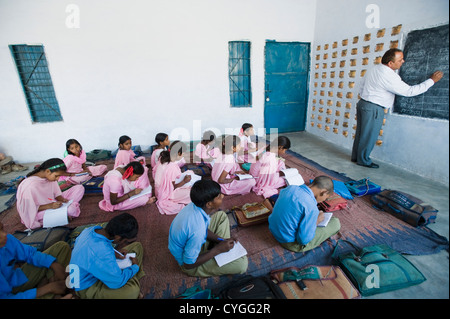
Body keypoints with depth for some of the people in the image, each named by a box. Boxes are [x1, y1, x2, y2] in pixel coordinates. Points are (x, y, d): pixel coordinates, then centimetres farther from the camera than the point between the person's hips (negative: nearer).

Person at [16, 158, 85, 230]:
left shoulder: (50, 177, -6)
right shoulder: (30, 186, -26)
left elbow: (57, 193, 6)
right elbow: (29, 209, -18)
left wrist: (62, 200, -14)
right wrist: (49, 206, -27)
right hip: (41, 211, -8)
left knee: (79, 188, -6)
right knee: (70, 209, -37)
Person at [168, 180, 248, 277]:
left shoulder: (195, 205, -16)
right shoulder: (197, 230, -40)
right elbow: (188, 264, -25)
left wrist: (221, 240, -6)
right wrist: (218, 249, -20)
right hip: (189, 262, -8)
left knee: (221, 215, 11)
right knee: (242, 263, -17)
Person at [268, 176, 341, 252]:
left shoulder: (291, 187, -6)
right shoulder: (311, 208, -27)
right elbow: (303, 240, -23)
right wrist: (316, 222, -7)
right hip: (289, 243, -7)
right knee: (336, 223, -1)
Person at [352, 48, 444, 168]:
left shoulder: (374, 69, 8)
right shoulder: (389, 77, -17)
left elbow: (361, 87, 14)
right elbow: (409, 91, -12)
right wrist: (432, 80, -3)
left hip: (362, 103, 9)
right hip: (373, 109, -9)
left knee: (361, 133, 13)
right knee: (369, 135, 1)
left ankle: (356, 156, 23)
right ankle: (363, 160, 11)